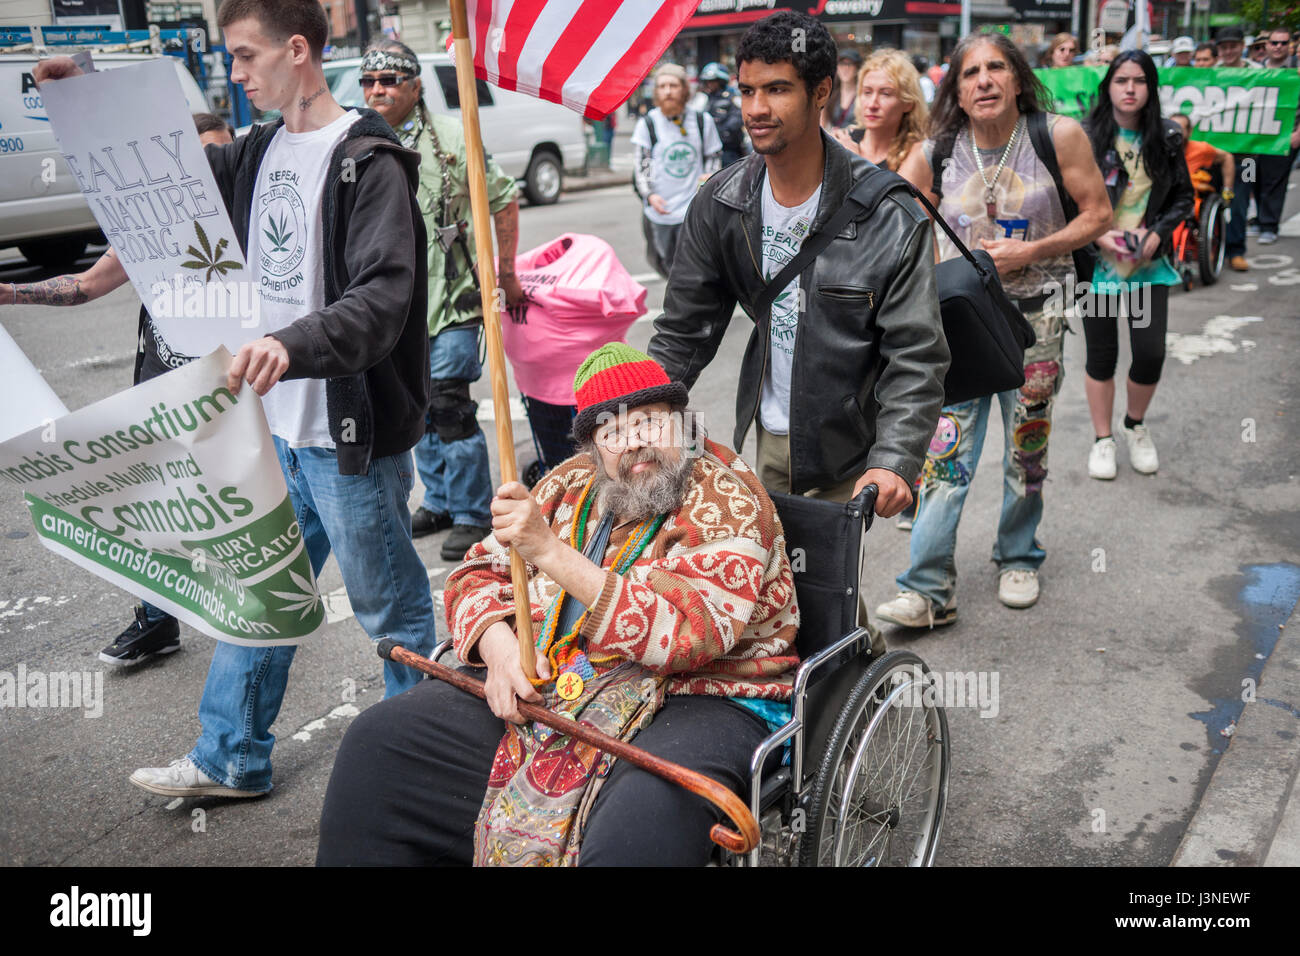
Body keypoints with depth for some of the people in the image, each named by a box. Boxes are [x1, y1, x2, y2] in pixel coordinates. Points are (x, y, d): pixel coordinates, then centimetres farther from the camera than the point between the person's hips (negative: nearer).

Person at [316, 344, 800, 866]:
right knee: (378, 738, -4)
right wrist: (499, 647, -10)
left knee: (644, 818, -39)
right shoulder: (575, 482, 10)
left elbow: (689, 634, -25)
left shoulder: (728, 499, -10)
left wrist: (552, 552, -28)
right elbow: (478, 573, 14)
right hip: (539, 690, 6)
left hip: (696, 700, -5)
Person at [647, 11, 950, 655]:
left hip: (847, 448, -4)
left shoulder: (888, 215, -16)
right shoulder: (722, 205, -2)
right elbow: (683, 332, 5)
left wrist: (893, 460, -27)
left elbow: (917, 357, -15)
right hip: (762, 439, 5)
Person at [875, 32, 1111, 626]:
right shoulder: (937, 151, -1)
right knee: (945, 452, -6)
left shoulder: (1059, 136, -7)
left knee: (1027, 448, 11)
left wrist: (1029, 252, -15)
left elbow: (1097, 214, -2)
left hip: (1034, 315, 0)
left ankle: (1018, 559, 33)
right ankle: (929, 592, -3)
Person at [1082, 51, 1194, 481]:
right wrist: (1098, 235, -16)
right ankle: (1102, 439, 25)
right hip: (1098, 263, -2)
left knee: (1151, 353, -3)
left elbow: (1184, 197, 8)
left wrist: (1158, 234, -8)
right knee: (1102, 355, 7)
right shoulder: (1085, 138, -7)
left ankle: (1136, 425, 26)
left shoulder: (1166, 139, 1)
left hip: (1149, 264, 2)